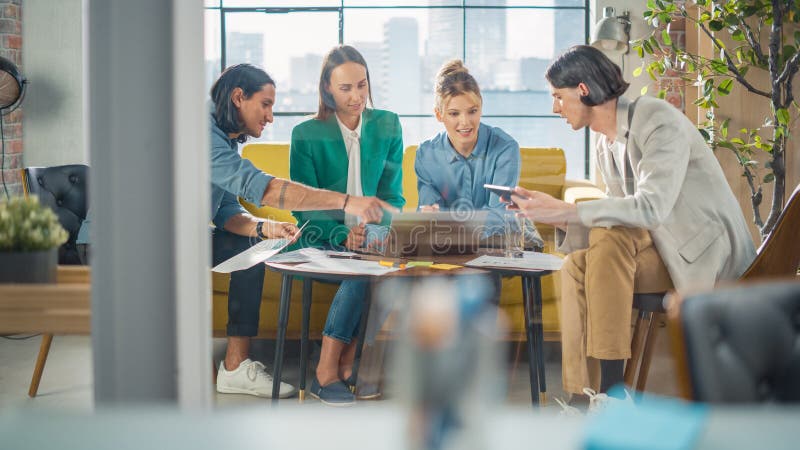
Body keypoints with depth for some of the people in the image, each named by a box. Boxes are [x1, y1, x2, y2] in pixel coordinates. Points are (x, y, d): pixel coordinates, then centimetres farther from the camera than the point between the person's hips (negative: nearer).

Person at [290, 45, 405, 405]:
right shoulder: (307, 135, -3)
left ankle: (345, 366, -22)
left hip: (371, 234, 3)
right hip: (322, 235, -3)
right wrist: (343, 235, -22)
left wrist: (377, 231, -16)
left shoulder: (387, 126, 6)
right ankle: (327, 374, -26)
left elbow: (392, 196, 6)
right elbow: (303, 206, -4)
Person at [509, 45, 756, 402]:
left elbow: (652, 208, -29)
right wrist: (559, 219, -4)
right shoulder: (606, 145, 10)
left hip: (708, 254, -8)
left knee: (610, 239, -29)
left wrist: (566, 210, -29)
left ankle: (611, 384, -28)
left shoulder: (659, 121, -16)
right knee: (577, 265, -17)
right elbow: (622, 212, 11)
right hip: (662, 251, 8)